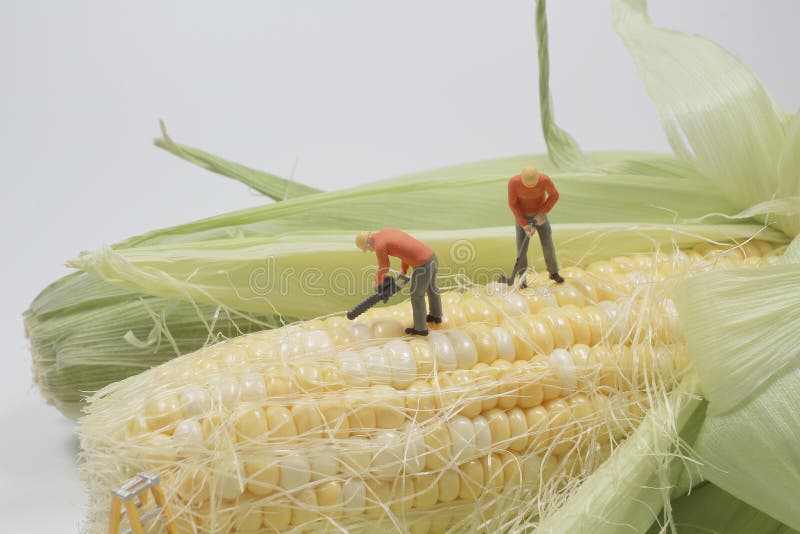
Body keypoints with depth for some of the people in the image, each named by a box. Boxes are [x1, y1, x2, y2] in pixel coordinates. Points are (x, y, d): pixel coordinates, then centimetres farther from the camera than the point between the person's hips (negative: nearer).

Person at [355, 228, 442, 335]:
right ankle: (436, 315, 54)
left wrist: (377, 282, 22)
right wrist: (403, 272, 34)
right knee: (431, 288, 31)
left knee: (417, 296, 14)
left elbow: (383, 269, 1)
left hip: (423, 266, -9)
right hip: (431, 257, 9)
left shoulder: (379, 245, -13)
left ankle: (421, 328, 32)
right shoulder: (388, 231, 15)